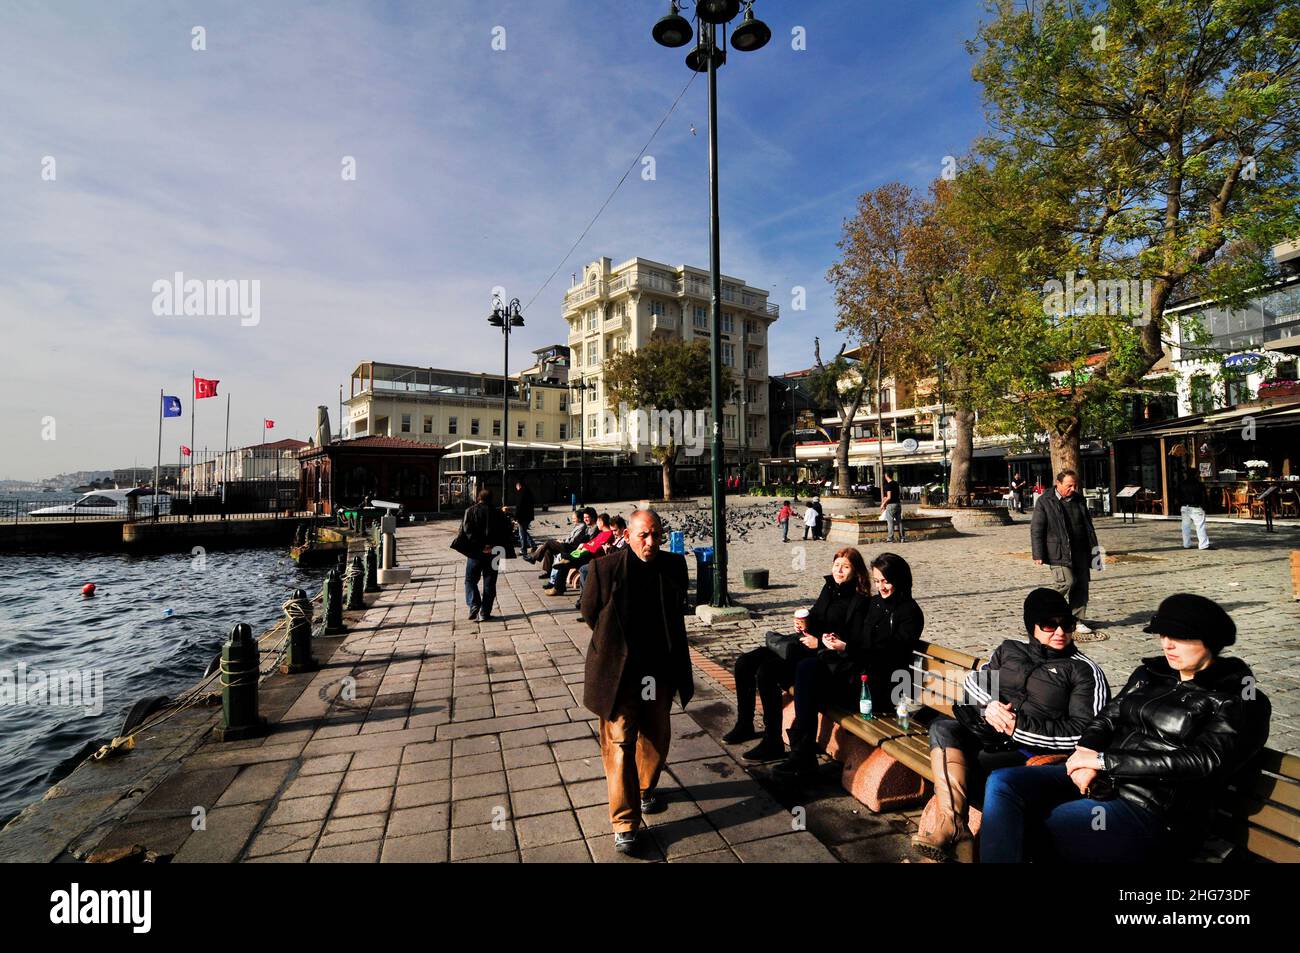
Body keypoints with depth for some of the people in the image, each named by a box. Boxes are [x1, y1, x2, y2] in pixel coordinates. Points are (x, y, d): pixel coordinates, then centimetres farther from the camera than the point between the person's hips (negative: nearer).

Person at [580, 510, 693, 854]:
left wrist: (661, 648, 12)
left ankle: (646, 790, 45)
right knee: (620, 743, 2)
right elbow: (590, 613, -2)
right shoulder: (606, 569, -16)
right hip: (619, 671, -4)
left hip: (660, 670, 4)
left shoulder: (674, 565, -5)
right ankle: (624, 822, 16)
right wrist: (615, 648, 5)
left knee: (657, 736, 20)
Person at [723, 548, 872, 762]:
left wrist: (819, 643, -18)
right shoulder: (829, 587, 14)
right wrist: (804, 624, 1)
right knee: (743, 663, -3)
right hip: (802, 646, 8)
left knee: (766, 672, -28)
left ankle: (773, 743, -16)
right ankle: (744, 725, 11)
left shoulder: (860, 601, -9)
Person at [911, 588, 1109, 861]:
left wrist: (1019, 726, -13)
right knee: (942, 727, -30)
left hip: (1030, 752, -4)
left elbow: (1084, 733, -4)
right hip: (986, 735, 5)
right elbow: (973, 682, 17)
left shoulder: (1085, 671, 6)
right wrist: (988, 706, -7)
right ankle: (955, 827, -38)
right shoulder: (1009, 649, 19)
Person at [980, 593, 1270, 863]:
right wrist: (1086, 757, -11)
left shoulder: (1241, 700, -3)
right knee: (1003, 783, -22)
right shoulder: (1149, 673, 15)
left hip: (1153, 813, -6)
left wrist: (1102, 760, -15)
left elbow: (1200, 761, -14)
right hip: (1099, 781, 6)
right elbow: (1105, 718, 11)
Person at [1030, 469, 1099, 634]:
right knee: (1067, 582, -16)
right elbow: (1036, 530, -7)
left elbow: (1088, 524, 23)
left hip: (1080, 552, 6)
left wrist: (1094, 546, 20)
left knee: (1081, 586, 6)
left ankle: (1077, 621, 16)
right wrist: (1038, 555, -11)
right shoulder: (1045, 502, -7)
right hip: (1059, 553, -6)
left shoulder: (1079, 500, 12)